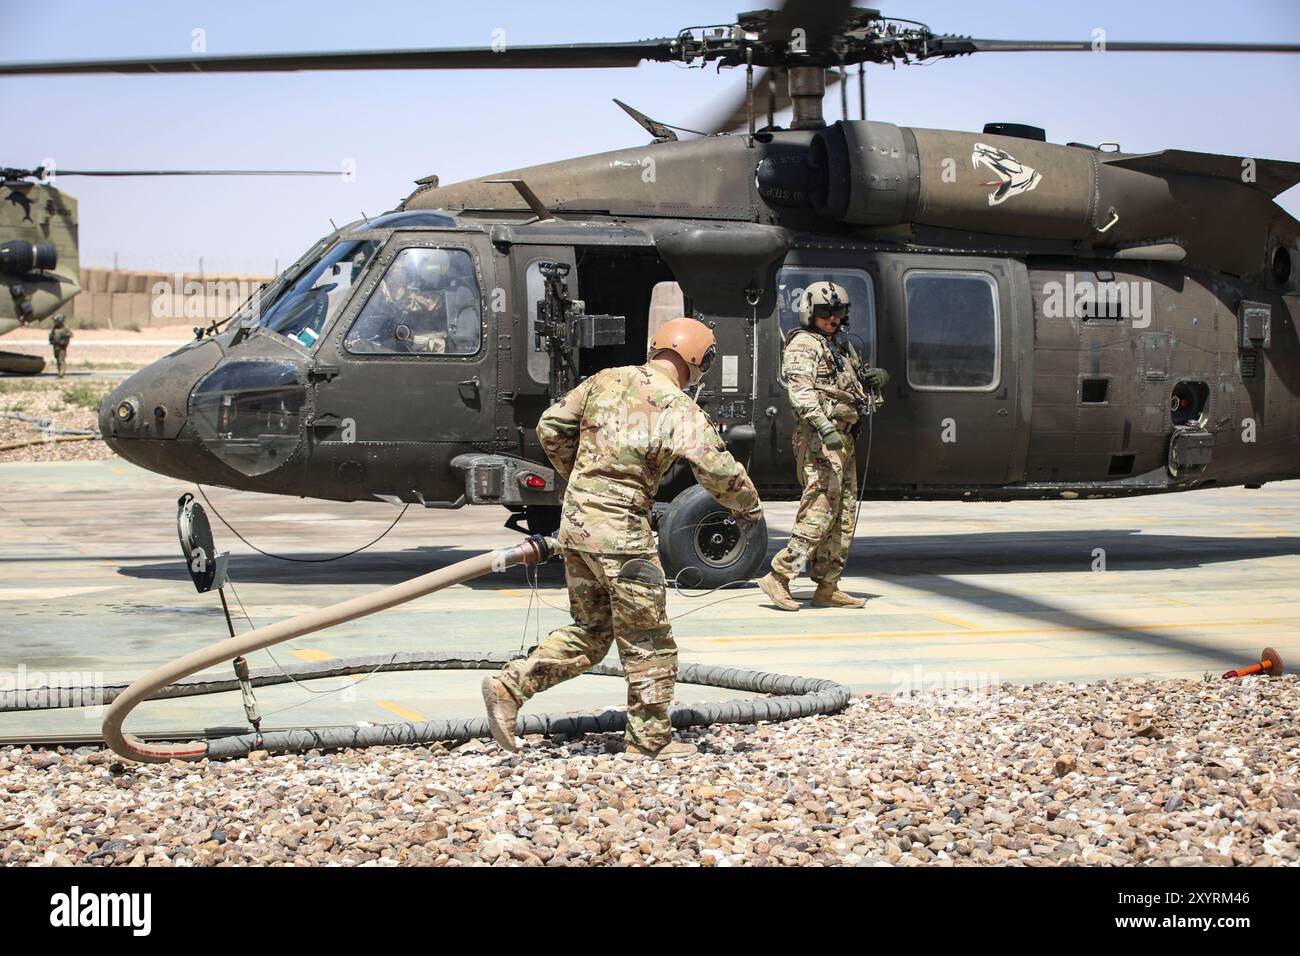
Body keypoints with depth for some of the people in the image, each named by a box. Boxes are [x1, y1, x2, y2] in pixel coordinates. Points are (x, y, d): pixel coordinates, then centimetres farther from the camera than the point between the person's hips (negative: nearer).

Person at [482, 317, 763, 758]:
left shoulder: (605, 381, 8)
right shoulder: (678, 408, -10)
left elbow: (550, 427, 14)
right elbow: (719, 469, -17)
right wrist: (749, 507, 1)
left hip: (576, 522, 7)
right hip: (621, 530, -7)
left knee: (589, 631, 19)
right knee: (647, 640, 7)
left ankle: (509, 687, 10)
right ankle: (650, 738, 14)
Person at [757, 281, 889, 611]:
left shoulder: (841, 348, 23)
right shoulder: (803, 345, -5)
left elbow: (859, 377, 37)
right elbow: (800, 390, -20)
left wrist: (875, 375, 11)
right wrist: (822, 424, -35)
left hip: (843, 439, 10)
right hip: (818, 438, -10)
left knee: (845, 514, 9)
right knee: (821, 509, -16)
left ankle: (827, 588, 14)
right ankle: (779, 577, -13)